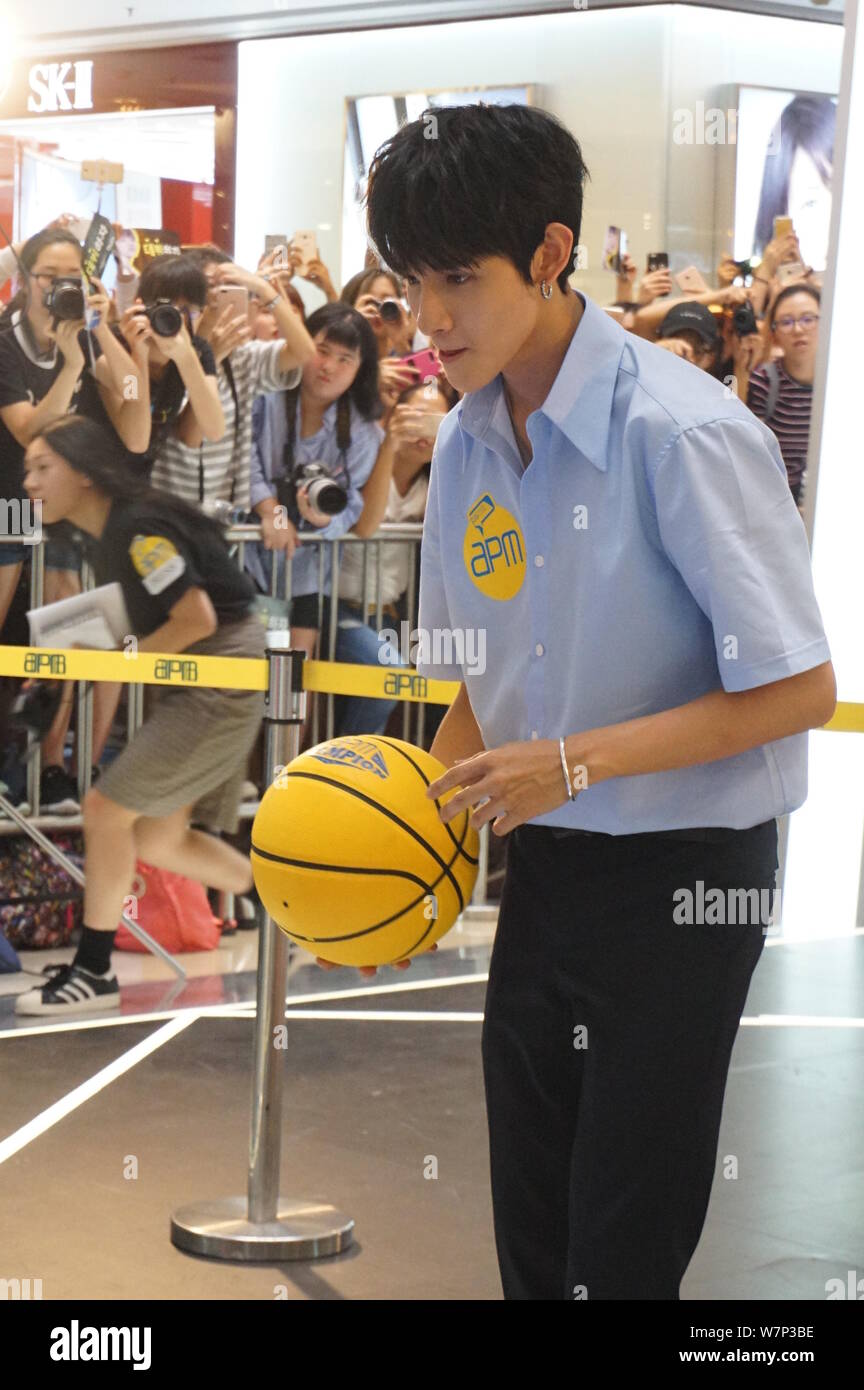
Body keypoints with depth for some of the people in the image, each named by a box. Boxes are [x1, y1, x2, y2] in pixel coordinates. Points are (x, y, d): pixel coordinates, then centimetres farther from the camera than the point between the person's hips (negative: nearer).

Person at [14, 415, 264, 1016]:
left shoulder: (137, 528, -19)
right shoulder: (102, 536, 10)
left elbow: (197, 619, -23)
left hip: (223, 684, -10)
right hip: (198, 687, 10)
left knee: (106, 809, -8)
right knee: (160, 841, 12)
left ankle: (93, 971, 2)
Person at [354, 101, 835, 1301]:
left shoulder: (685, 434, -20)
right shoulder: (466, 443, 3)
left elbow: (797, 692, -18)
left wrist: (573, 764, -21)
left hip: (683, 877, -6)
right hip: (542, 862, 7)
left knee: (621, 1253, 0)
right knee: (530, 1240, 13)